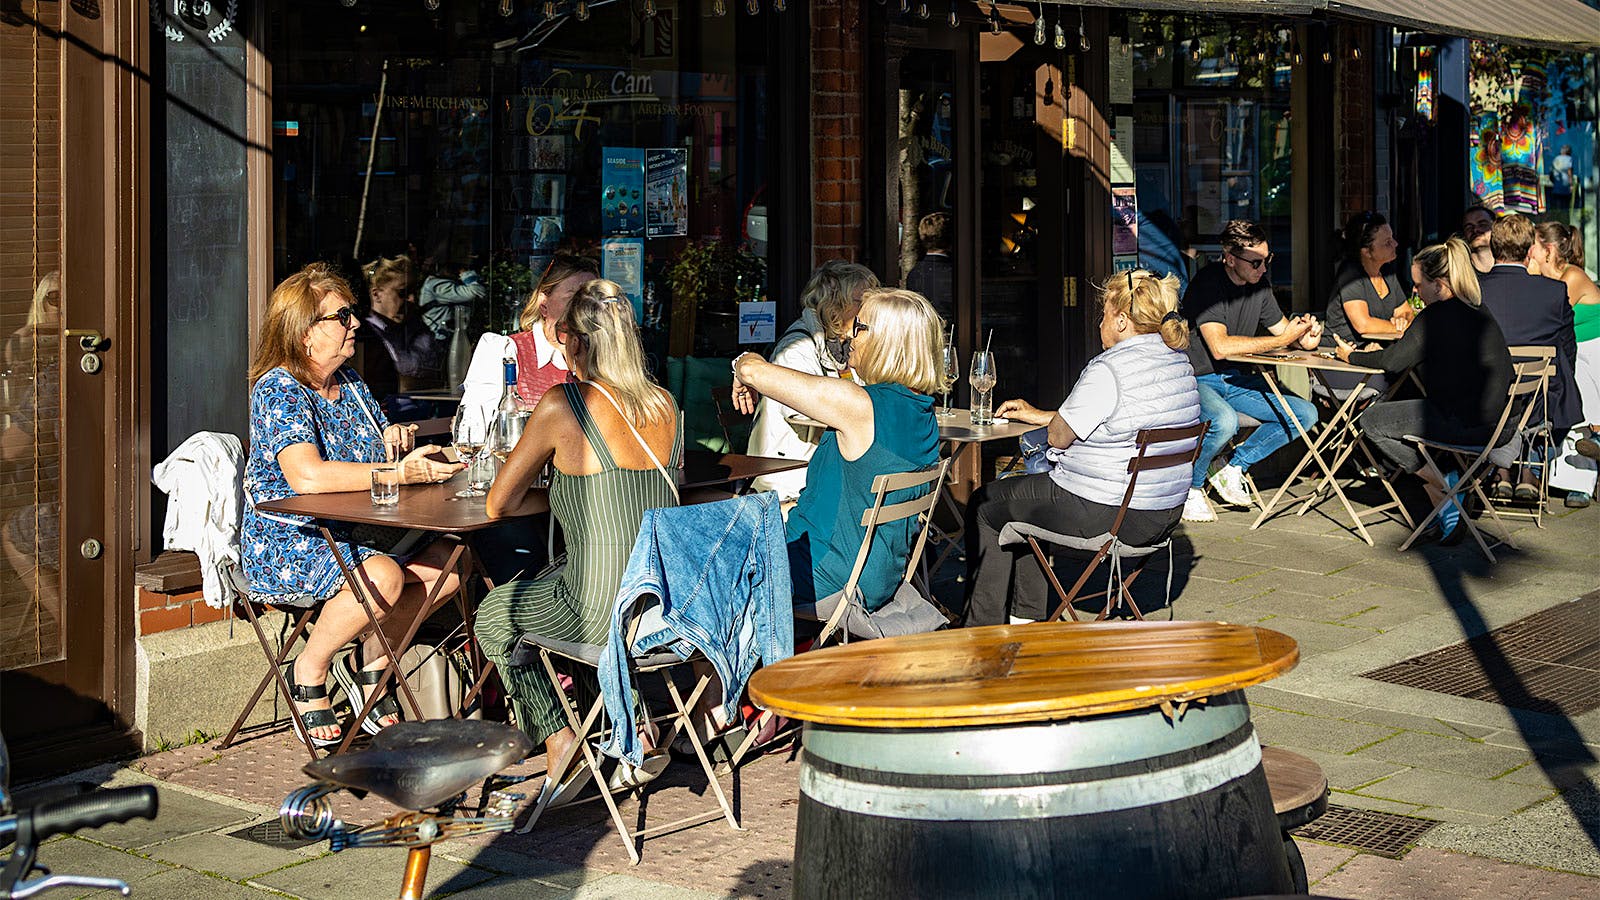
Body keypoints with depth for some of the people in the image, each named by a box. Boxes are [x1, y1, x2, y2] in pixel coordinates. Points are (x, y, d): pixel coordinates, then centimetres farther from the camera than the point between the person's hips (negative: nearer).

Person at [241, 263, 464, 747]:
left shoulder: (348, 380, 11)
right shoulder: (279, 389, -16)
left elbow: (372, 453, 21)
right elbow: (307, 476, -32)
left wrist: (396, 439, -5)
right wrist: (399, 473, -33)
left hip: (351, 534, 8)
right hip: (287, 545, -8)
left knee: (446, 563, -13)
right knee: (383, 576, -34)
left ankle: (369, 661, 6)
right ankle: (308, 673, -9)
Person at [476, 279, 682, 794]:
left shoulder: (562, 406, -13)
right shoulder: (664, 404, 3)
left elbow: (498, 505, -3)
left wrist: (543, 463, 16)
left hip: (607, 615, -6)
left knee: (494, 614, 23)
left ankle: (562, 746, 17)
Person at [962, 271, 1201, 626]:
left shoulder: (1109, 369, -22)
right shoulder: (1180, 362, 7)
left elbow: (1060, 436, -14)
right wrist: (1038, 415, 22)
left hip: (1104, 515, -9)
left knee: (985, 506, 12)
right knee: (1024, 489, 30)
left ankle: (985, 627, 18)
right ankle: (1027, 615, 33)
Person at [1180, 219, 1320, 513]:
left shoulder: (1259, 284, 5)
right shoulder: (1209, 283, -19)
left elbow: (1281, 328, 18)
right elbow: (1220, 347, -29)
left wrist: (1303, 337, -8)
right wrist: (1283, 339, -24)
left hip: (1234, 379, 8)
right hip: (1196, 380, -8)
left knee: (1306, 414, -3)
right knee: (1225, 421, -38)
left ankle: (1234, 468, 4)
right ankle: (1190, 486, -10)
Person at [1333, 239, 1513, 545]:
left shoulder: (1437, 316, -13)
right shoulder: (1478, 312, 15)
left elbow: (1393, 362, -8)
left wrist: (1351, 356, 9)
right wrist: (1381, 352, 19)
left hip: (1463, 422, -9)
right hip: (1496, 420, 9)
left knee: (1371, 421, 6)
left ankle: (1441, 484, 5)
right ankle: (1443, 502, 17)